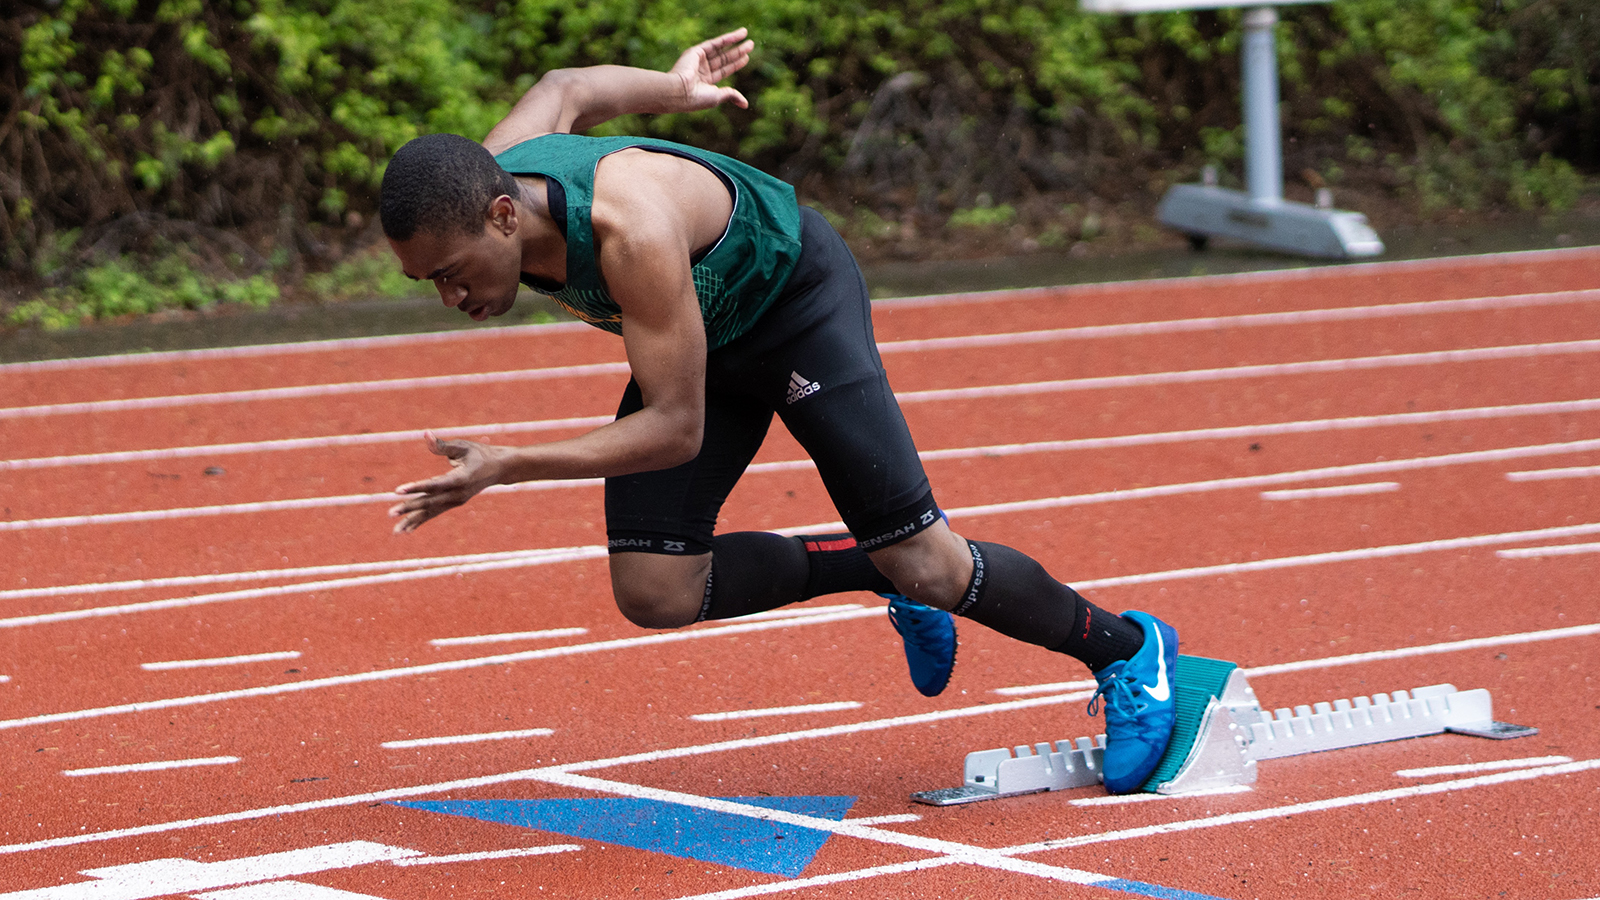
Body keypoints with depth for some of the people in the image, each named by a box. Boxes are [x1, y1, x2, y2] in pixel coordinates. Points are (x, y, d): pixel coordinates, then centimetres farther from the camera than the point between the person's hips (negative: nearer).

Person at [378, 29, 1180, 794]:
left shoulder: (630, 227, -44)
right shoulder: (473, 190, -22)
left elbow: (677, 428, -39)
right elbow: (564, 91, 2)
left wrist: (507, 467, -46)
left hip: (797, 301, -7)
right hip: (701, 330, 7)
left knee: (927, 566, -6)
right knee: (655, 596, -5)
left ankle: (1126, 651, 20)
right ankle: (877, 571, 17)